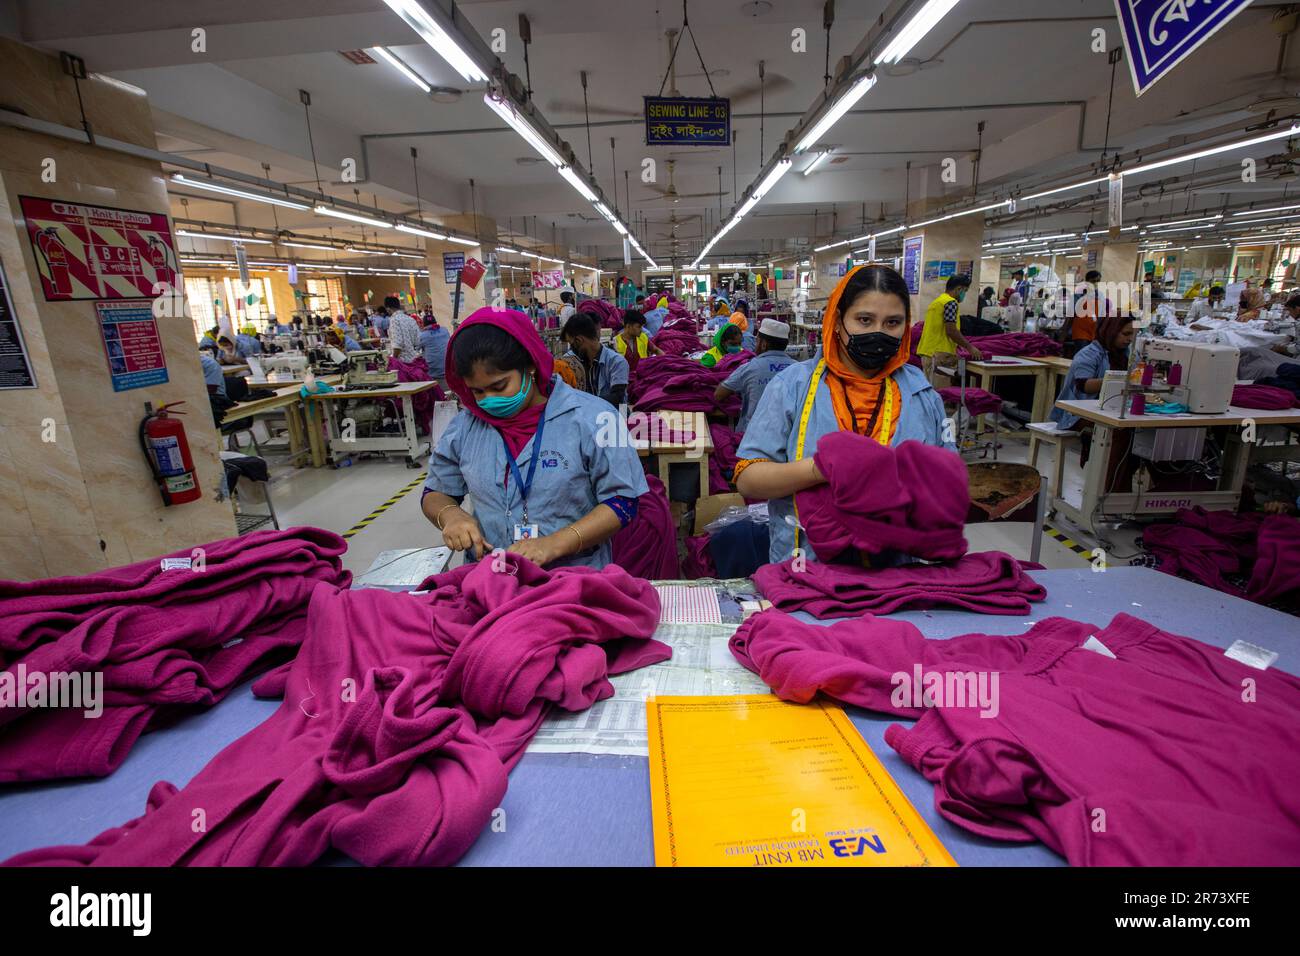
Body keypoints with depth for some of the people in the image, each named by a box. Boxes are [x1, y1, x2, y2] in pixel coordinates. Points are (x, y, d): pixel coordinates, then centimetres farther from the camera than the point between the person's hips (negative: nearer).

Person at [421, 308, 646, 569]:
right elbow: (435, 494, 18)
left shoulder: (591, 418, -7)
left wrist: (554, 544, -18)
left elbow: (623, 502, -7)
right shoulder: (464, 426, 6)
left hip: (576, 577, -5)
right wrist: (449, 515, -6)